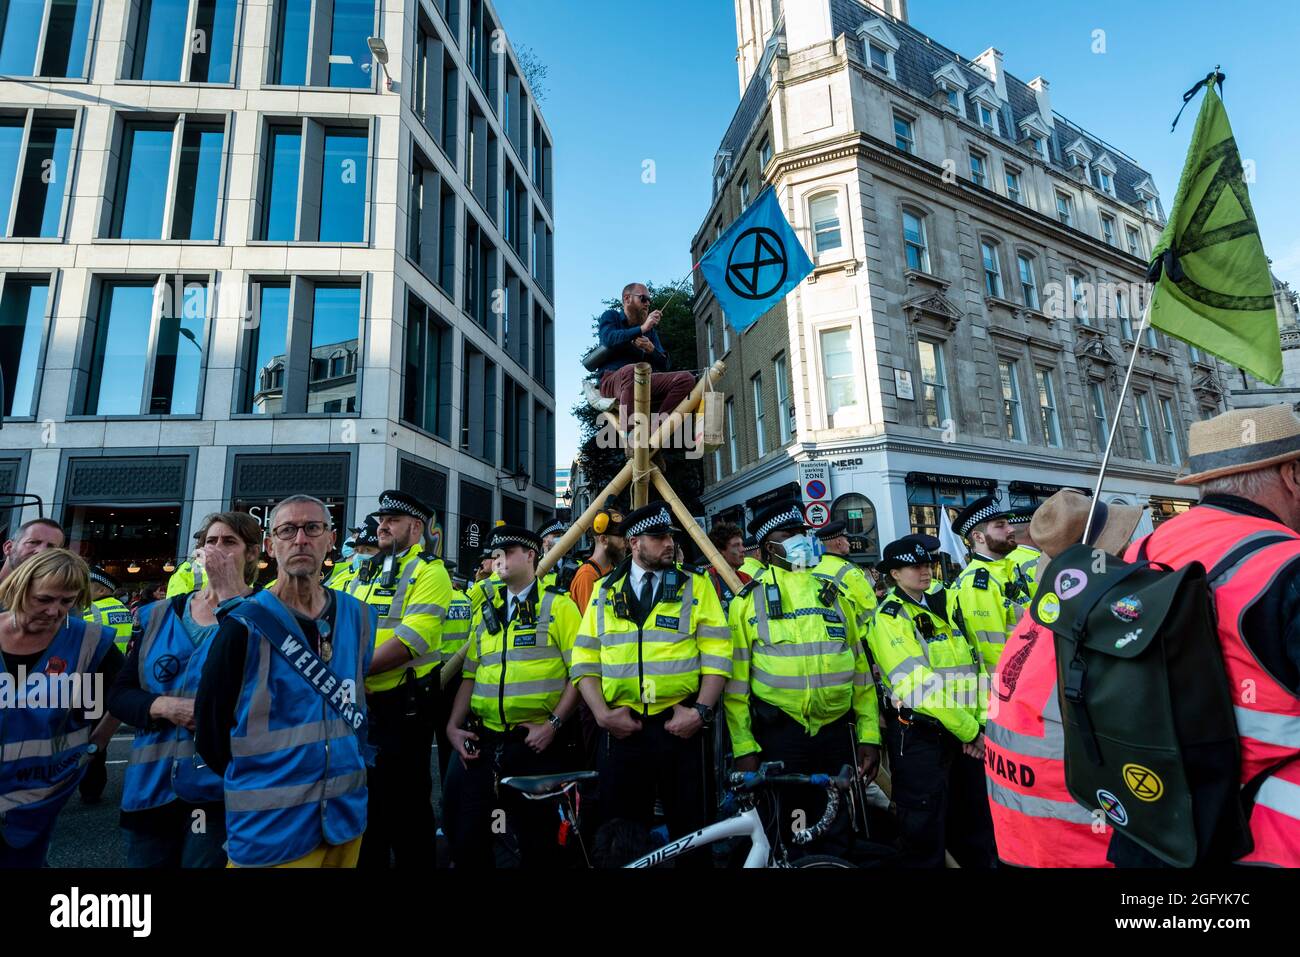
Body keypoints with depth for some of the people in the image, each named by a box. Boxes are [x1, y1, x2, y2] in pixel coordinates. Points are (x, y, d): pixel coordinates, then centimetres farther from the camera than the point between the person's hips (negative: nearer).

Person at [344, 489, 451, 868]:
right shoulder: (365, 572, 13)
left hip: (403, 705, -7)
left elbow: (411, 639, -23)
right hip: (359, 703, 8)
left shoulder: (428, 571, -12)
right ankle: (367, 860, 37)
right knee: (363, 795, 20)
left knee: (404, 801, 4)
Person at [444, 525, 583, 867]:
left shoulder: (559, 606, -3)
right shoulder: (486, 613, 14)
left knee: (537, 838, 8)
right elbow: (470, 675, 14)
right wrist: (453, 726, 3)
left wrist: (553, 724, -16)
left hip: (536, 742, -5)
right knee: (466, 836, 12)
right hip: (483, 741, 5)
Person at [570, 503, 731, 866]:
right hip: (620, 727, 2)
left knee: (688, 826, 12)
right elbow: (585, 659, 4)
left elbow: (716, 653, -3)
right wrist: (602, 712, -7)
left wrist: (701, 710, -13)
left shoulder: (696, 585, 1)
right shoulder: (605, 591, 6)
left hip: (680, 725, -1)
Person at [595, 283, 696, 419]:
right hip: (612, 381, -5)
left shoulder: (650, 329, 25)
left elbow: (664, 366, 15)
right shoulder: (611, 316, 14)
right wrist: (642, 329, -14)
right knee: (630, 370, -39)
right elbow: (609, 340, -11)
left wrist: (651, 349, -6)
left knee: (686, 378, -16)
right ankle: (630, 428, -44)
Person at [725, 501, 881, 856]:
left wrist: (869, 734, 5)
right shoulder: (749, 600, -2)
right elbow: (736, 680, -4)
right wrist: (744, 747, -9)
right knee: (778, 835, 9)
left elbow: (861, 669, 10)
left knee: (837, 832, 13)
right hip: (778, 734, -3)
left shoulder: (836, 595, 10)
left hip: (837, 733, 3)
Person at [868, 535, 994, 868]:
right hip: (919, 736, -7)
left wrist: (978, 724, -5)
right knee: (925, 832, 4)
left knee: (975, 826, 21)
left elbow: (972, 667, 6)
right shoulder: (888, 616, -12)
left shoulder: (940, 606, 10)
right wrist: (970, 731, -14)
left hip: (961, 734, 7)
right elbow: (920, 686, -18)